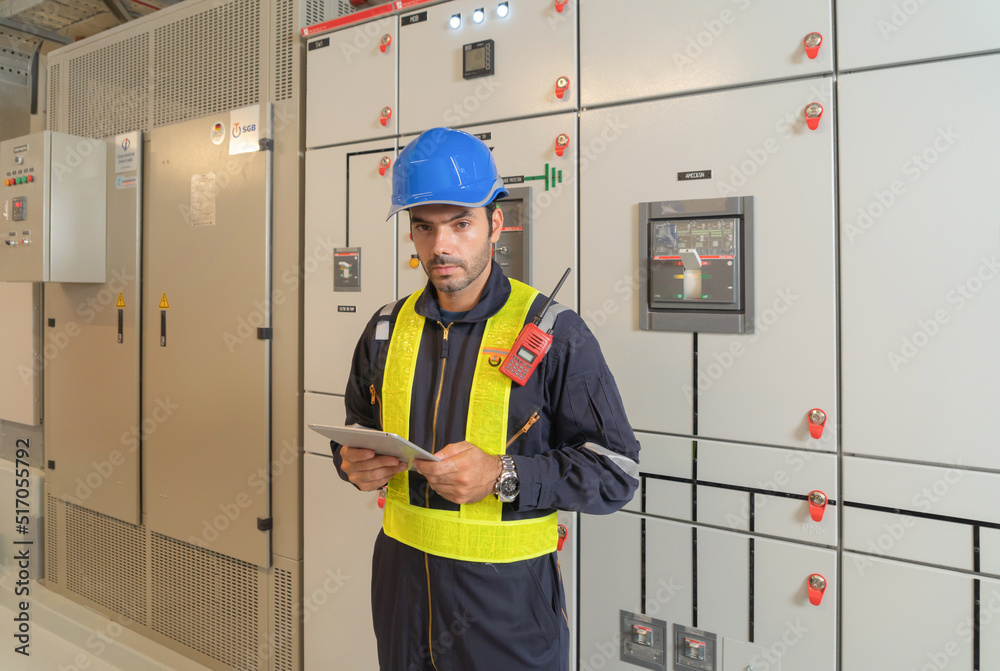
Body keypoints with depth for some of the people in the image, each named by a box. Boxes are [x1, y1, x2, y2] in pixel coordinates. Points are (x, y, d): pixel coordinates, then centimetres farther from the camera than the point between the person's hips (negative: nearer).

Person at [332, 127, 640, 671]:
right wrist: (354, 462, -4)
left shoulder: (553, 334, -12)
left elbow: (616, 472, -12)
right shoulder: (386, 330, 3)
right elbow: (358, 425, 19)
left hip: (508, 592, -4)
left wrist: (503, 475, -23)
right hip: (402, 580, 5)